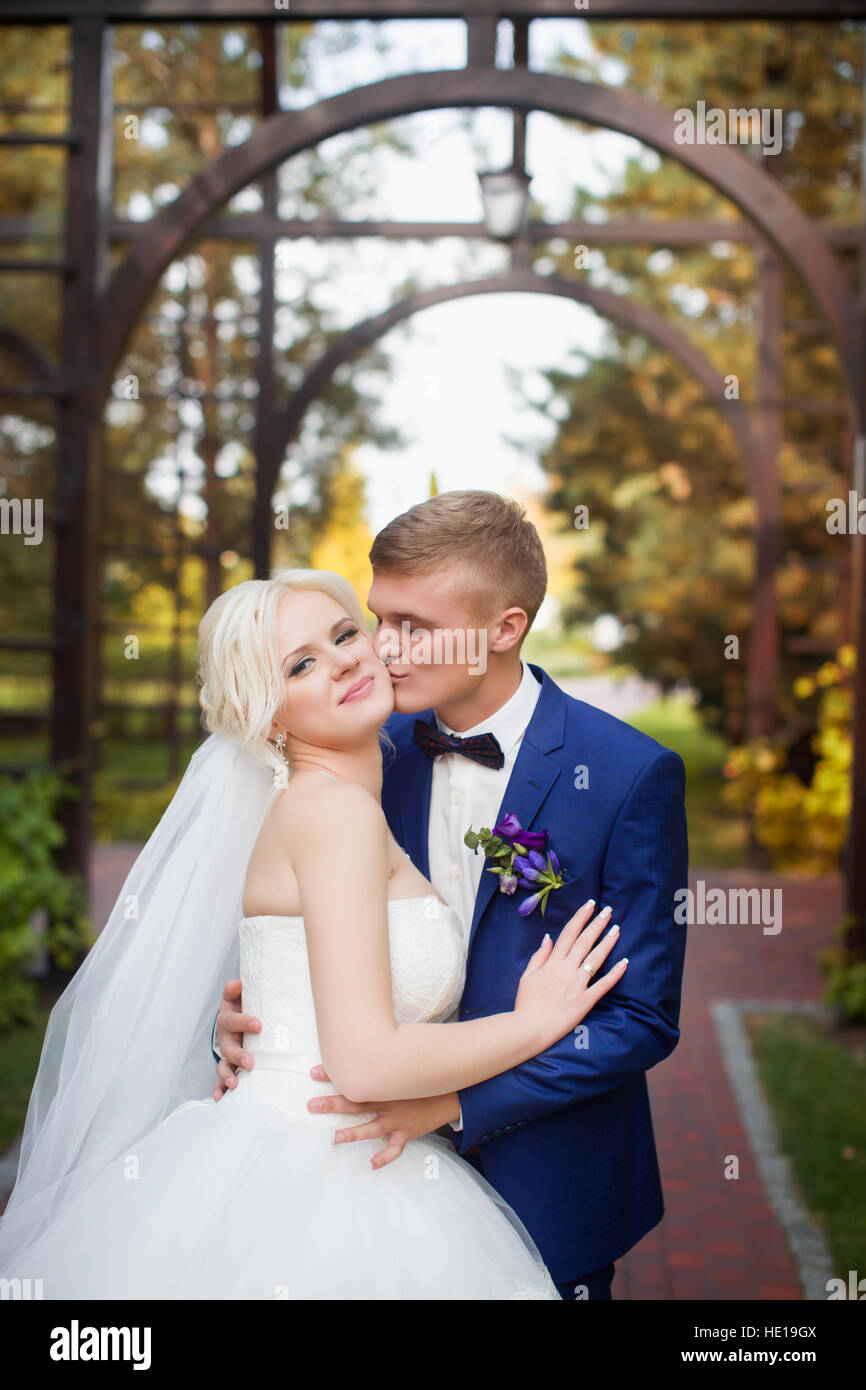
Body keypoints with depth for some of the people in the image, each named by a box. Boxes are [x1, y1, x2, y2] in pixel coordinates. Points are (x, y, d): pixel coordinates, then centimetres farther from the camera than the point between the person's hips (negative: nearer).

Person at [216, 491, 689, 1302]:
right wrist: (247, 1017, -17)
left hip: (543, 1195, -3)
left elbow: (643, 1019, -17)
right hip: (395, 1153, 4)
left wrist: (456, 1097, -26)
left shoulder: (630, 774, -18)